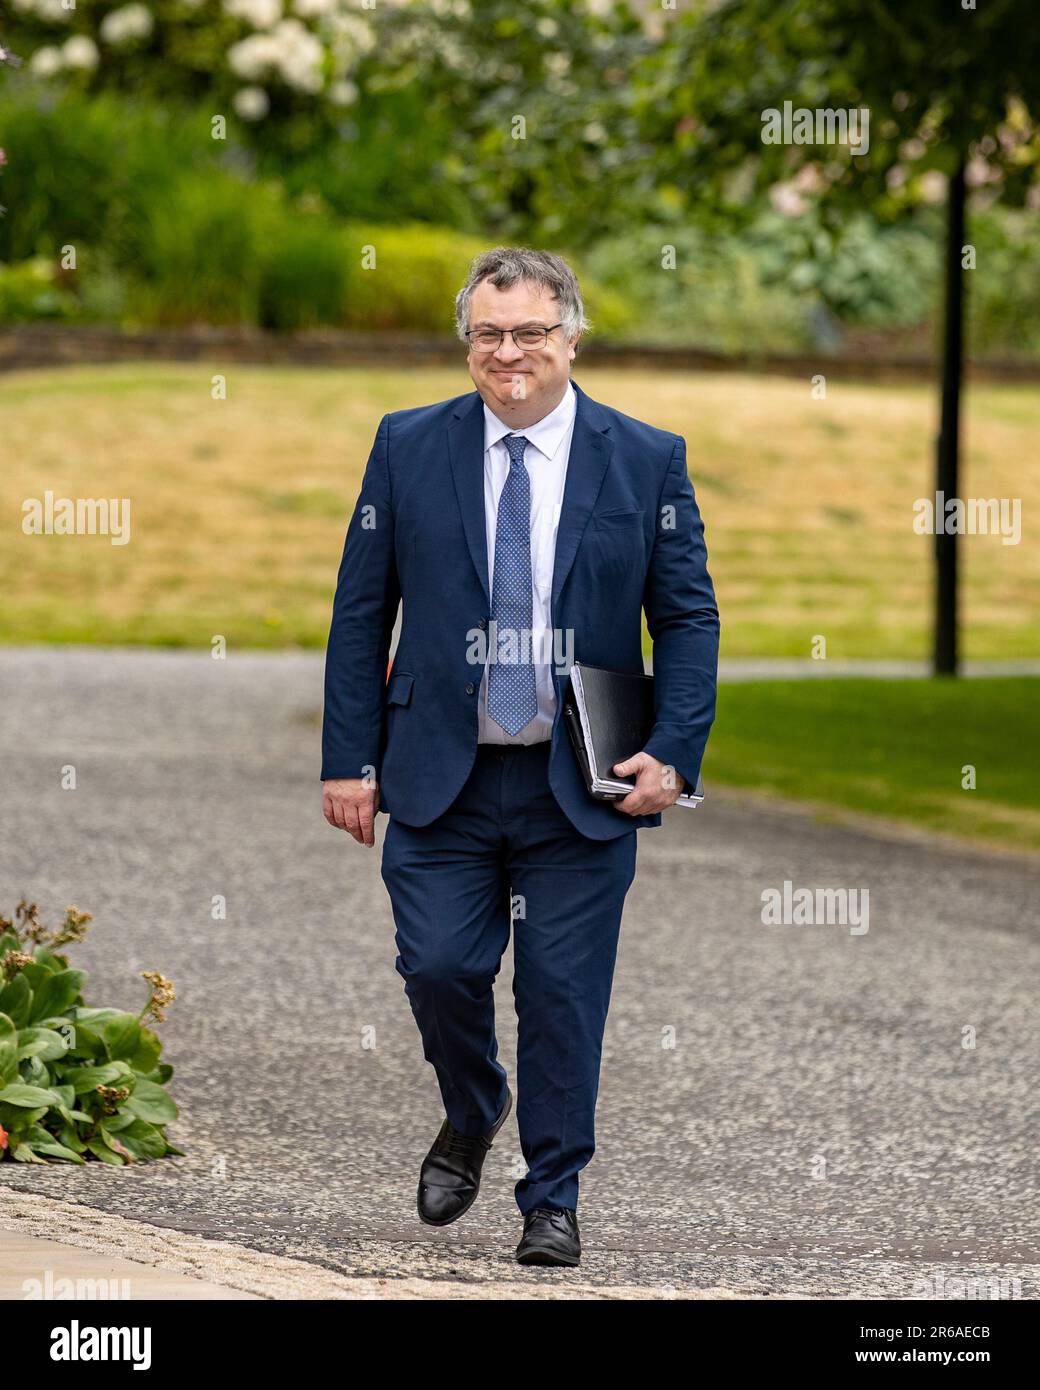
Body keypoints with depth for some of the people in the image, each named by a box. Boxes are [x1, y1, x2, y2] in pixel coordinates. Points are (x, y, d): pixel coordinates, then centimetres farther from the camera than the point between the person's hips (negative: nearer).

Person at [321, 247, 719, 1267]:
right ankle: (471, 1116, 25)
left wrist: (672, 753, -9)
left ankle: (552, 1200, 14)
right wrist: (348, 759, 0)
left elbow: (689, 618, 3)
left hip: (582, 791, -1)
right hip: (442, 780, 1)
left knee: (564, 993, 1)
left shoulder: (647, 460, 1)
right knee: (439, 967, -5)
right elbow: (361, 611, 5)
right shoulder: (409, 447, 3)